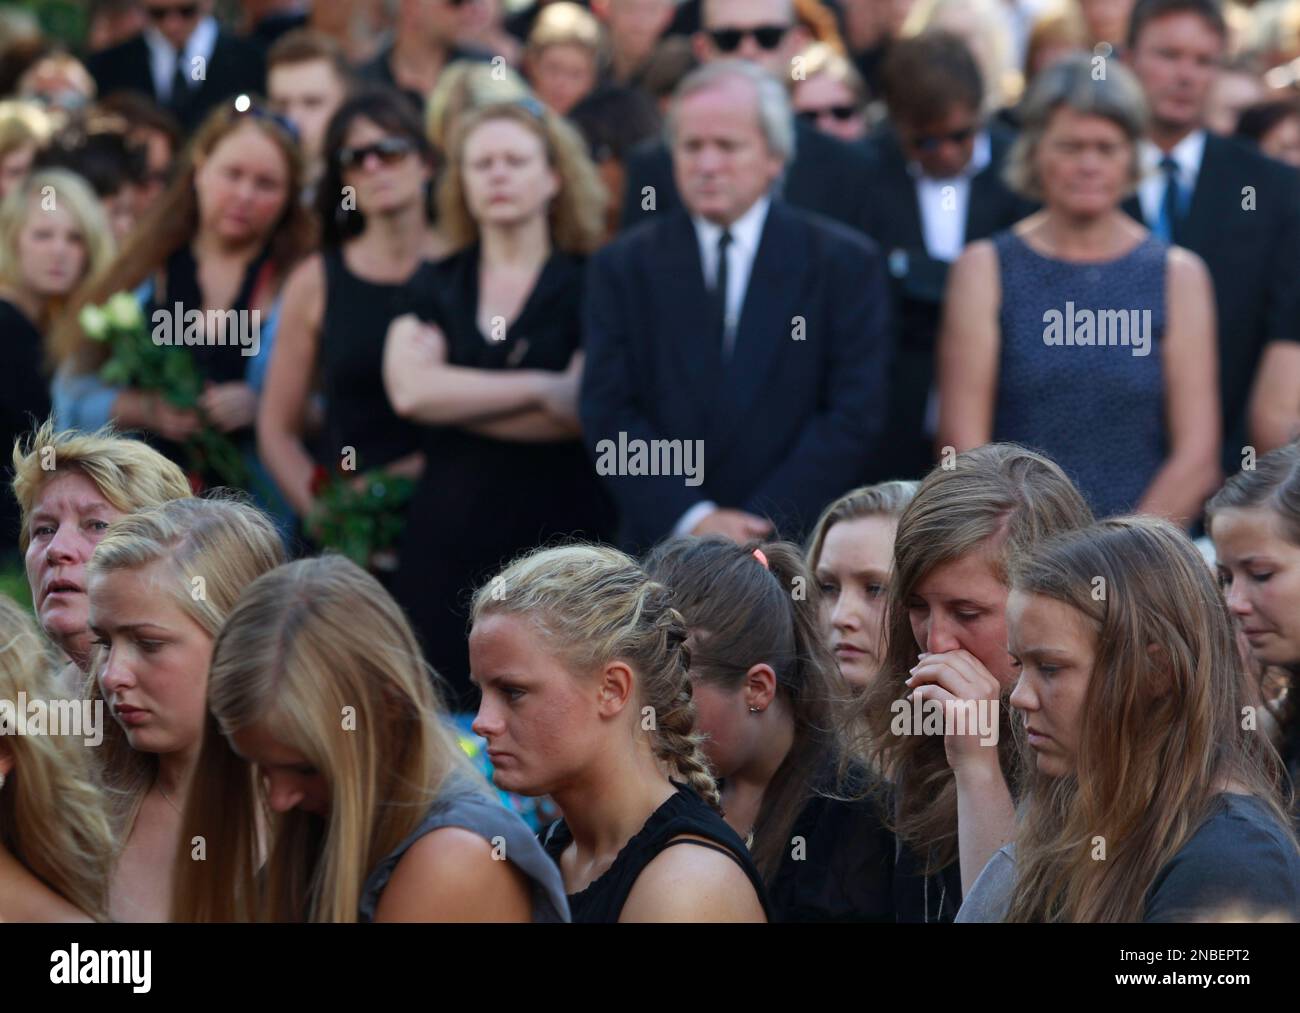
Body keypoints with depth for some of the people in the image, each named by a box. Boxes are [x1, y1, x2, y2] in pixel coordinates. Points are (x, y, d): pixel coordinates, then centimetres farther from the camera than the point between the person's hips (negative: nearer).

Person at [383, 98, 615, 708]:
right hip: (448, 537, 3)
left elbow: (584, 414, -9)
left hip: (556, 533, -3)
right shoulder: (434, 286, 13)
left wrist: (452, 396, -4)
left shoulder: (588, 286, 4)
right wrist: (541, 388, -10)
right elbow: (409, 387, -5)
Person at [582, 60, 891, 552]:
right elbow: (607, 414, 2)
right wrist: (691, 517, -11)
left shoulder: (845, 264, 4)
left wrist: (766, 521, -11)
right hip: (662, 542, 1)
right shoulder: (624, 267, 8)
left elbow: (854, 414, -2)